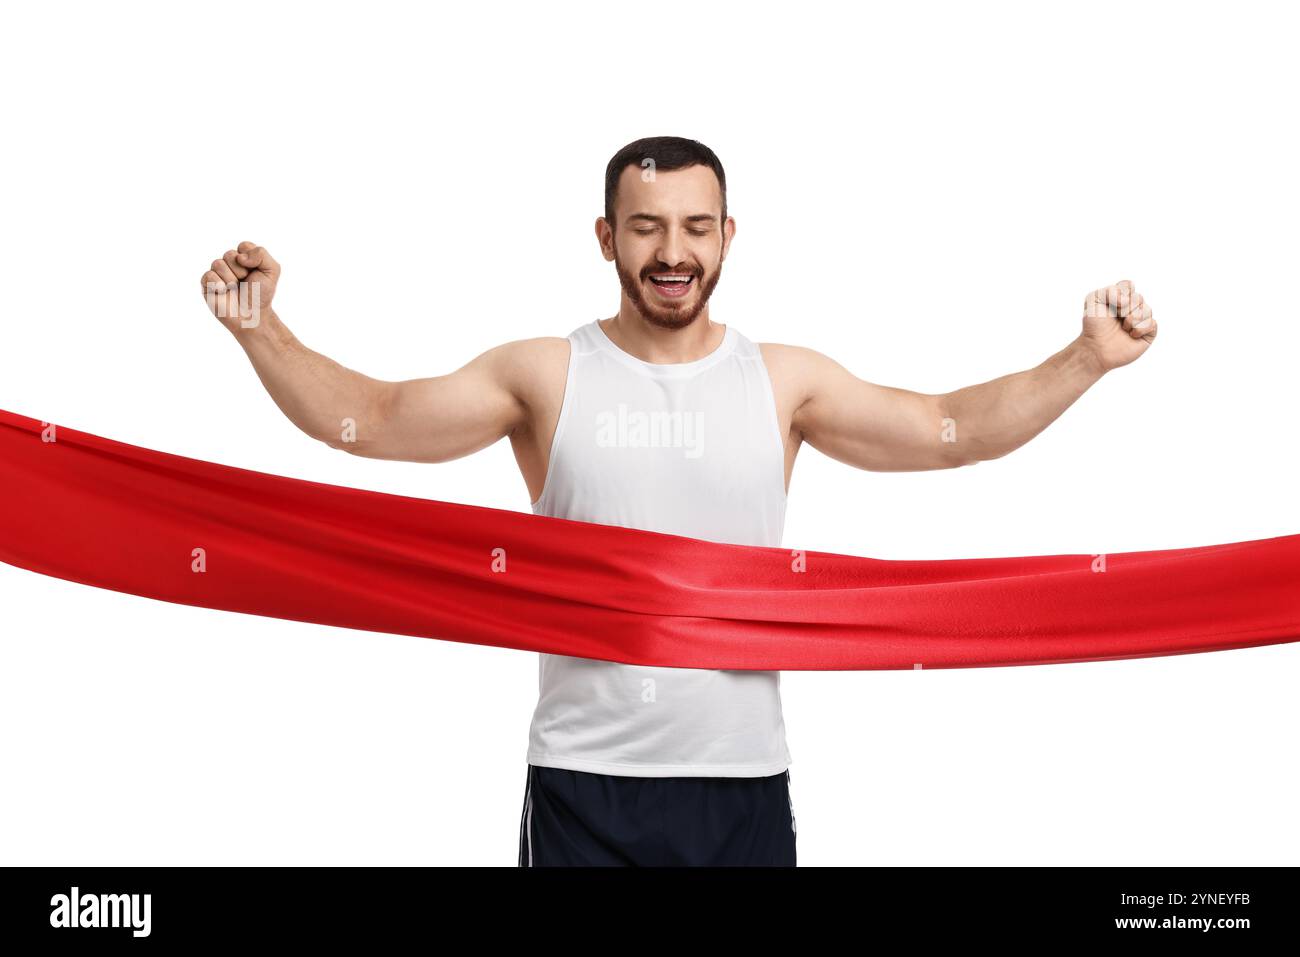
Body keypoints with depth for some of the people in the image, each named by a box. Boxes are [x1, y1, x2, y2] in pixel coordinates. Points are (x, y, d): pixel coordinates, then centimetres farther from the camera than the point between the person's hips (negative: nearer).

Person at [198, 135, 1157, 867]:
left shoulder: (784, 381, 4)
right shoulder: (544, 377, 1)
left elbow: (952, 430, 3)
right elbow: (365, 416, 0)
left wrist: (1089, 358, -5)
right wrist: (260, 330, -11)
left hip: (743, 774, 1)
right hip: (583, 777, -1)